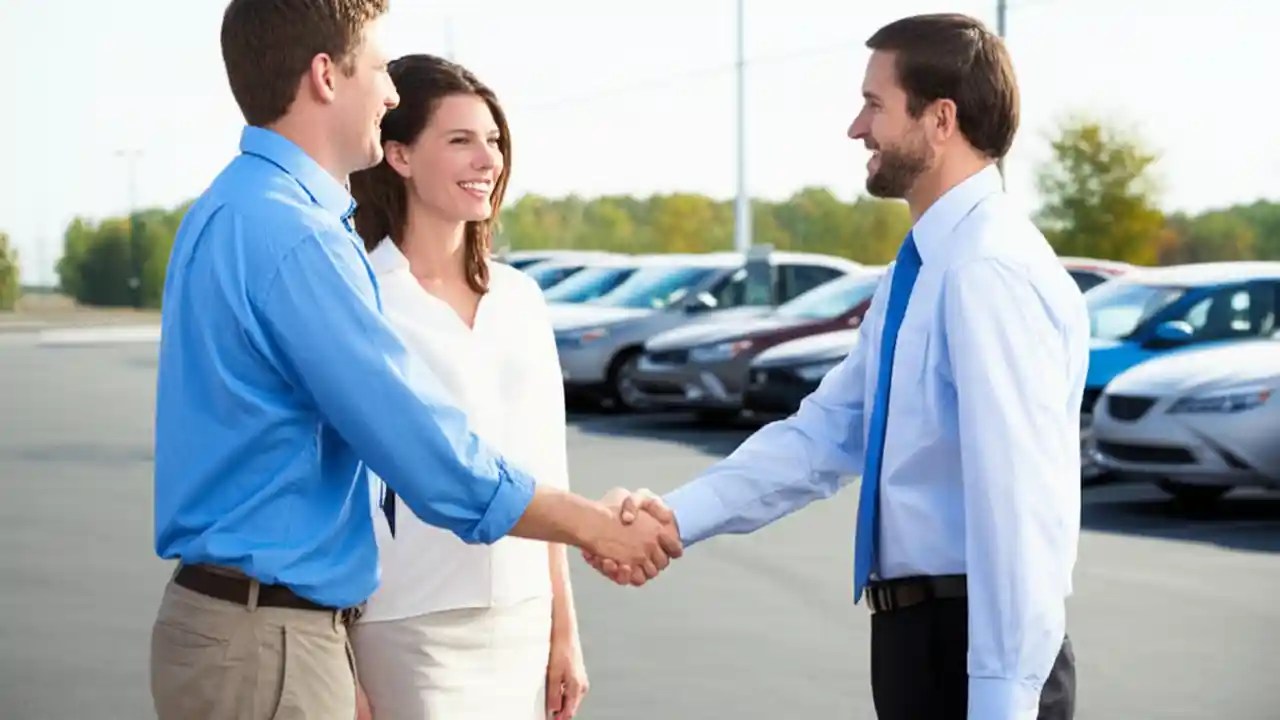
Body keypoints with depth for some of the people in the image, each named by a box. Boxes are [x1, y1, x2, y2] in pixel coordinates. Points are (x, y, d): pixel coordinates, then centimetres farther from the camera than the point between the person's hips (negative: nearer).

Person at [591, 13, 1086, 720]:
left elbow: (1017, 502, -23)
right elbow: (824, 435, 9)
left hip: (973, 648, -9)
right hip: (918, 630, 9)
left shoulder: (991, 271, -19)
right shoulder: (917, 272, 13)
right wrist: (679, 515, -3)